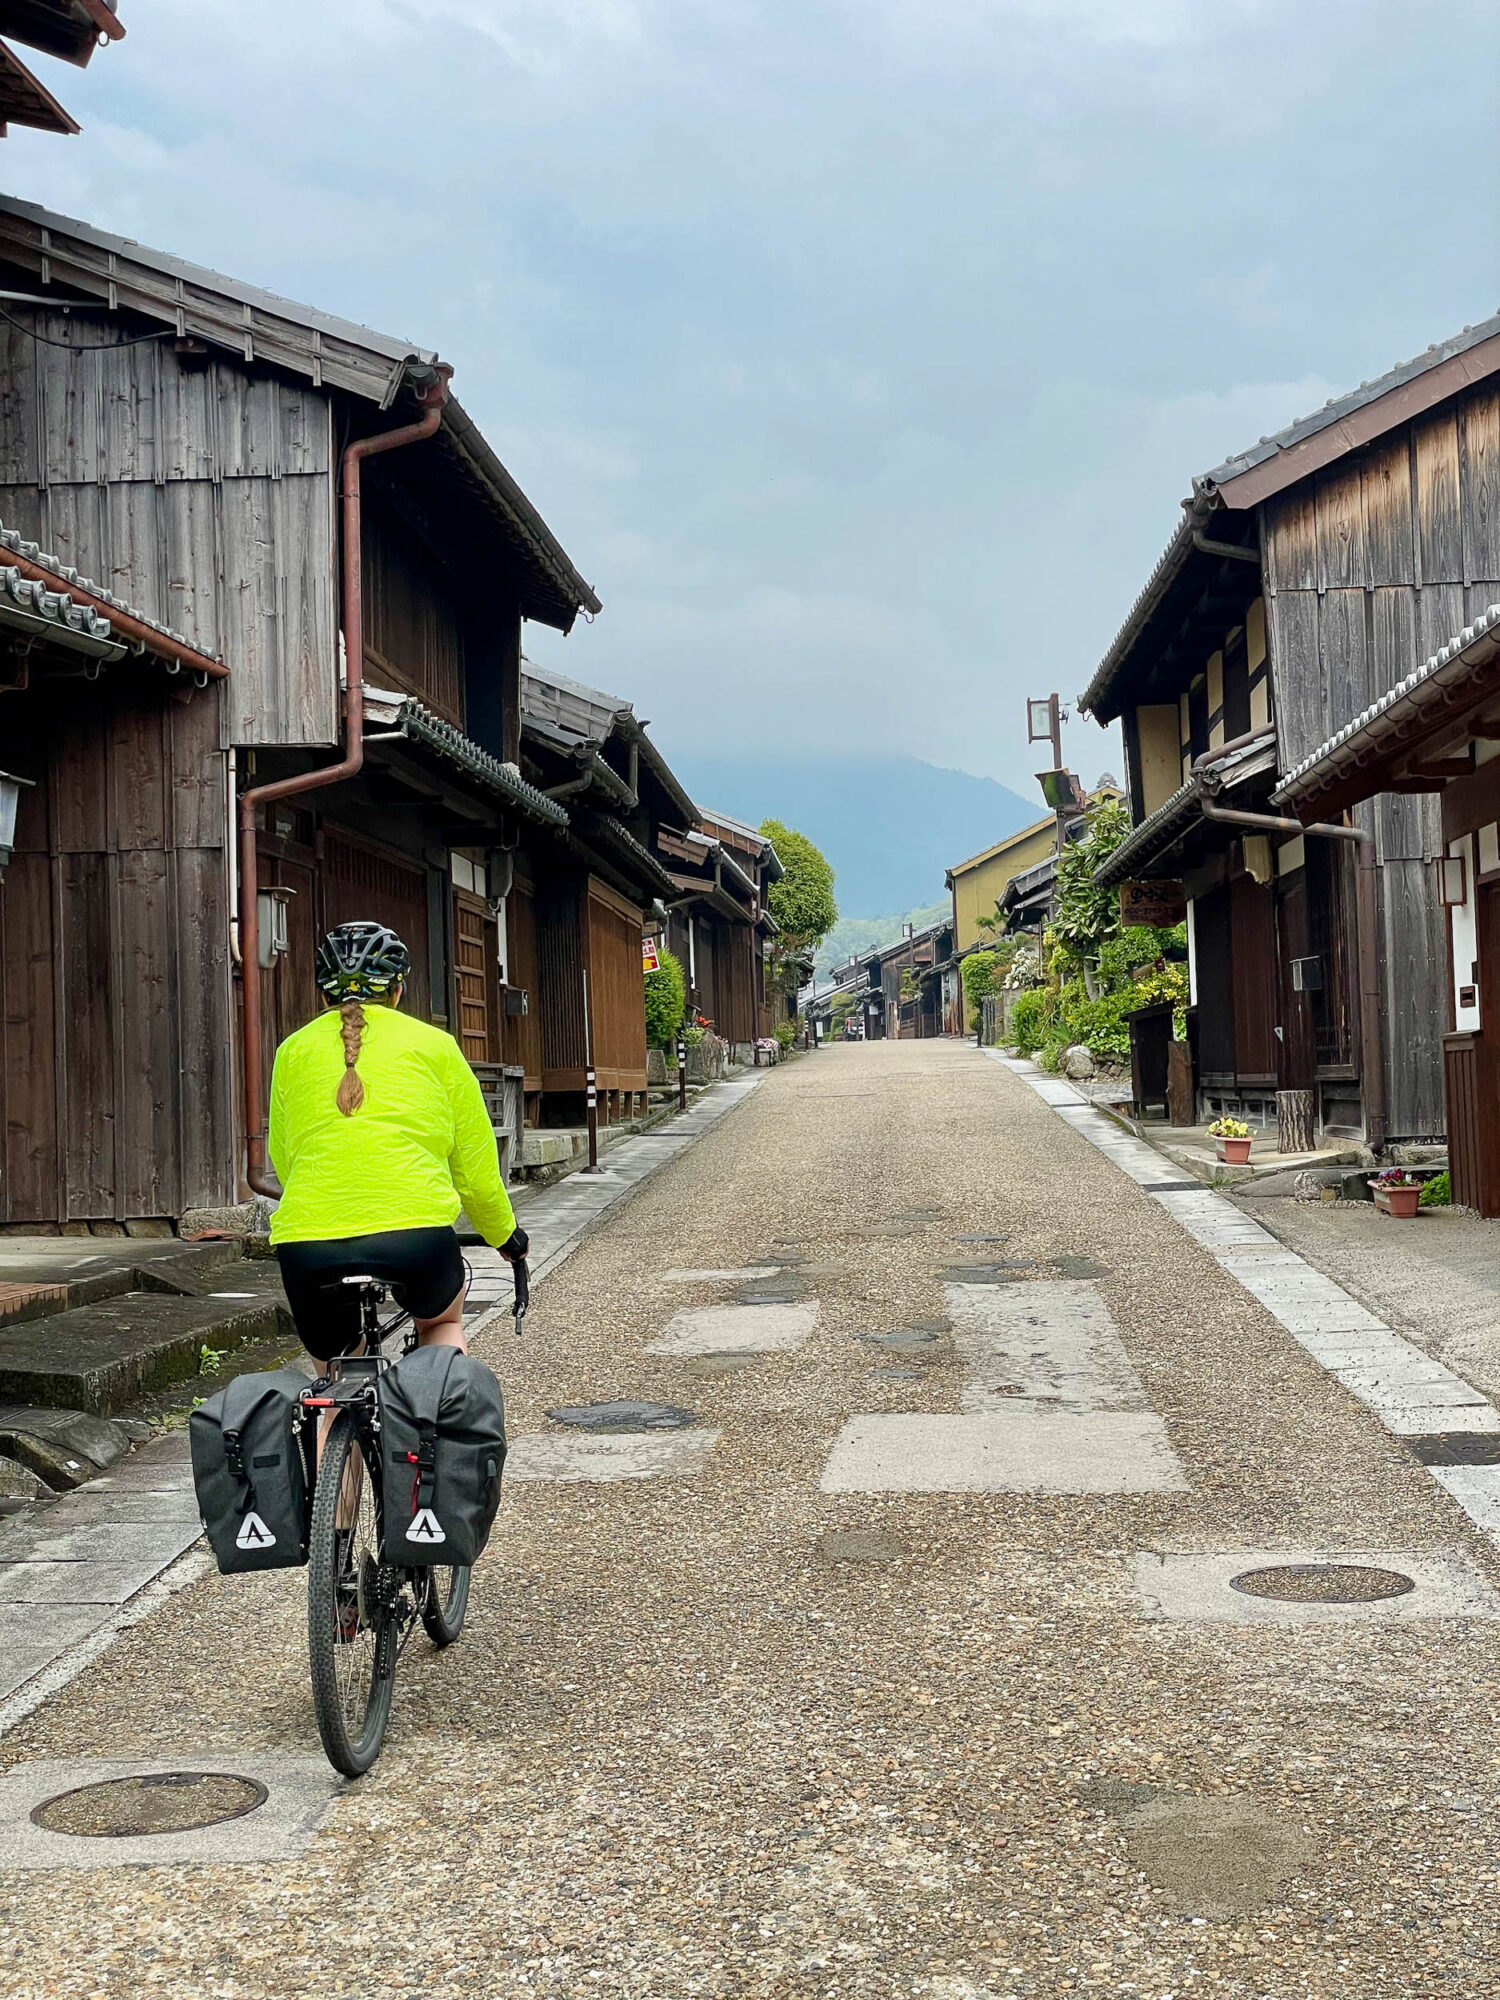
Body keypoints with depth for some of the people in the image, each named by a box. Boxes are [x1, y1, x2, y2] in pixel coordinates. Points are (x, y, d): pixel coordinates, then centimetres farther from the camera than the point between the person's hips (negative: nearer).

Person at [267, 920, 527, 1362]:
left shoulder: (294, 1050, 17)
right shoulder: (433, 1045, 13)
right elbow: (475, 1167, 16)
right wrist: (504, 1234, 33)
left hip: (307, 1244, 1)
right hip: (414, 1232, -1)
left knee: (332, 1362, 30)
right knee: (443, 1322, 31)